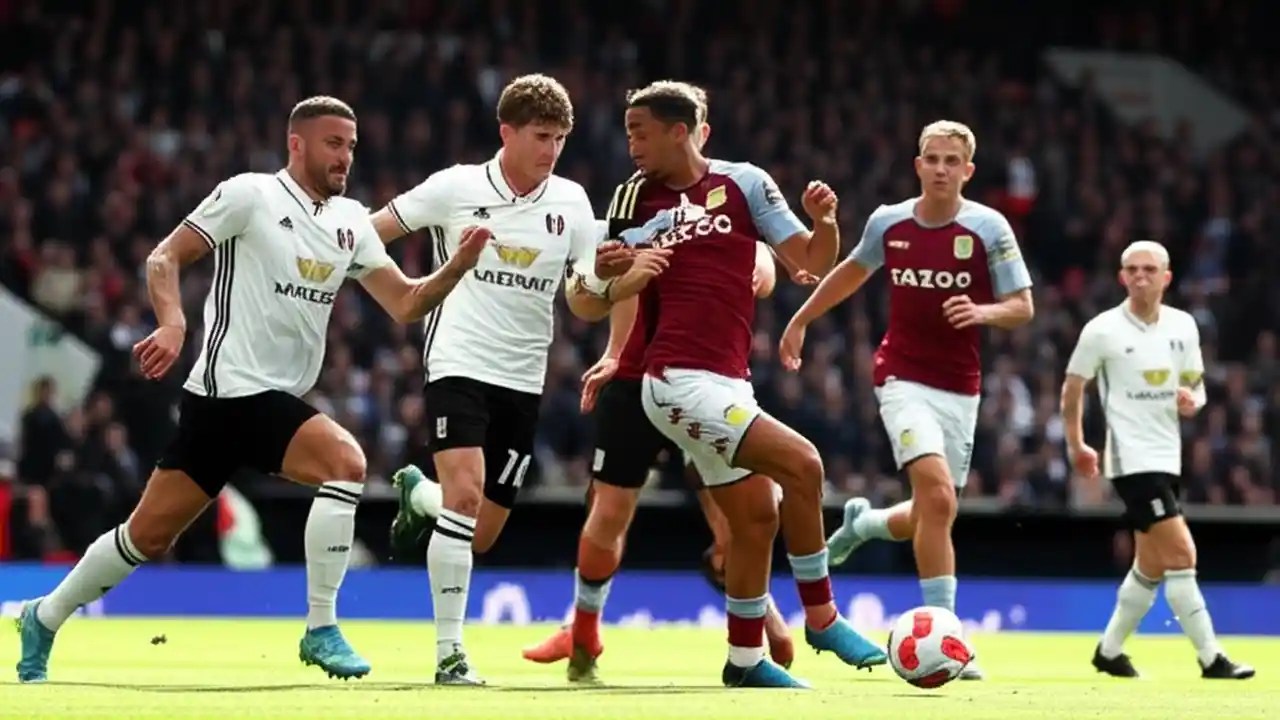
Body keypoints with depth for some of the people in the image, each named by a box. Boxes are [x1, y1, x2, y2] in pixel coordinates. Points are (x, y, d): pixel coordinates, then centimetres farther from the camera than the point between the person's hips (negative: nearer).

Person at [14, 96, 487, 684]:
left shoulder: (349, 222, 12)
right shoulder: (249, 194, -7)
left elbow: (405, 304, 10)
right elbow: (165, 257, -8)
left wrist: (458, 266, -7)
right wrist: (173, 323, -25)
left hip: (279, 400, 7)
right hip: (230, 389, -7)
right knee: (345, 461, -21)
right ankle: (319, 628, -13)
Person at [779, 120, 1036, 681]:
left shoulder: (988, 228, -5)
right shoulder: (888, 223, -1)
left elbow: (1022, 307, -3)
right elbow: (853, 270, 20)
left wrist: (983, 311, -24)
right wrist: (800, 320, 27)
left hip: (961, 390, 2)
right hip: (904, 380, -2)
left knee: (929, 517, 8)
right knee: (937, 496, -23)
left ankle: (861, 524, 43)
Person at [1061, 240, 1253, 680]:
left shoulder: (1183, 326, 7)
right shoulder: (1102, 330, -7)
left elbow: (1195, 385, 17)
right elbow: (1073, 388, 3)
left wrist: (1192, 399, -6)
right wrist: (1076, 445, 3)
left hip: (1168, 458, 7)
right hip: (1131, 459, -6)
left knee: (1151, 566, 12)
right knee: (1181, 554, -15)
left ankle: (1109, 651, 27)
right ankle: (1210, 658, -14)